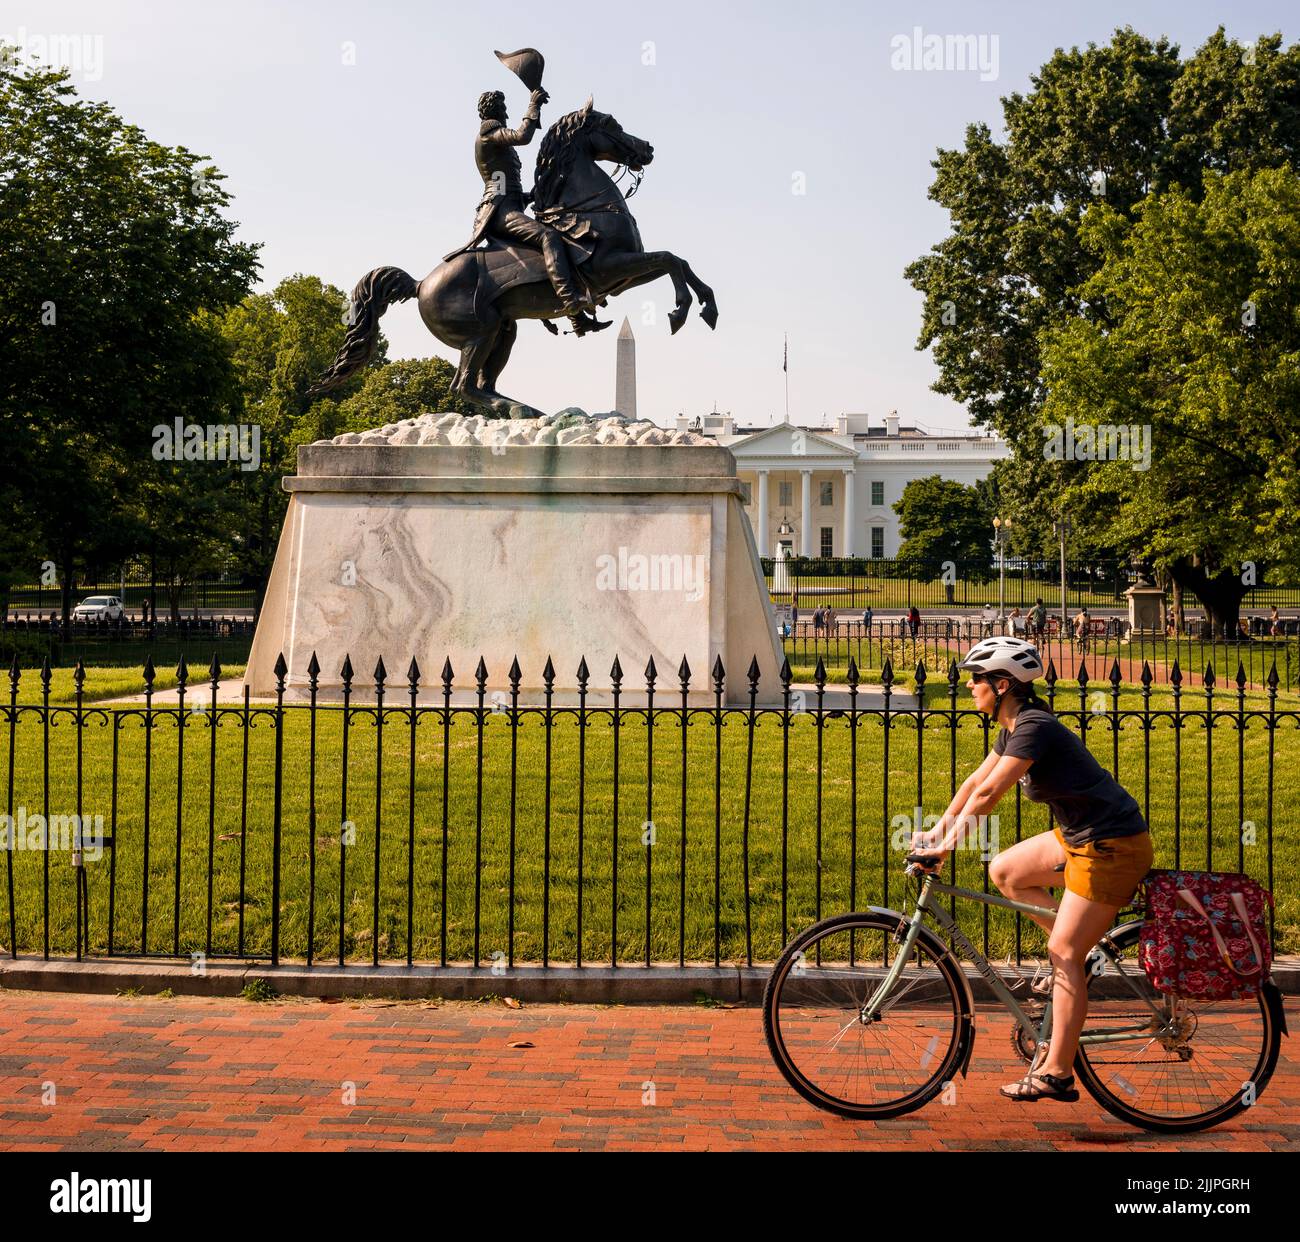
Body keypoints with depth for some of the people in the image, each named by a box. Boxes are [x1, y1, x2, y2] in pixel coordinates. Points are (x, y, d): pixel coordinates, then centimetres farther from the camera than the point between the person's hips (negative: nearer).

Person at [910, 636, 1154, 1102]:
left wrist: (946, 846, -20)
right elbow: (975, 782, 14)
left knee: (1063, 954, -7)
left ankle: (1056, 1074, -1)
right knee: (1003, 871, 9)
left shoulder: (1034, 728, -21)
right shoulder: (1013, 727, 8)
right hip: (1080, 835, 10)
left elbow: (987, 794, -24)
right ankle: (1079, 950, 15)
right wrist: (935, 831, 10)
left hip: (1113, 846, -10)